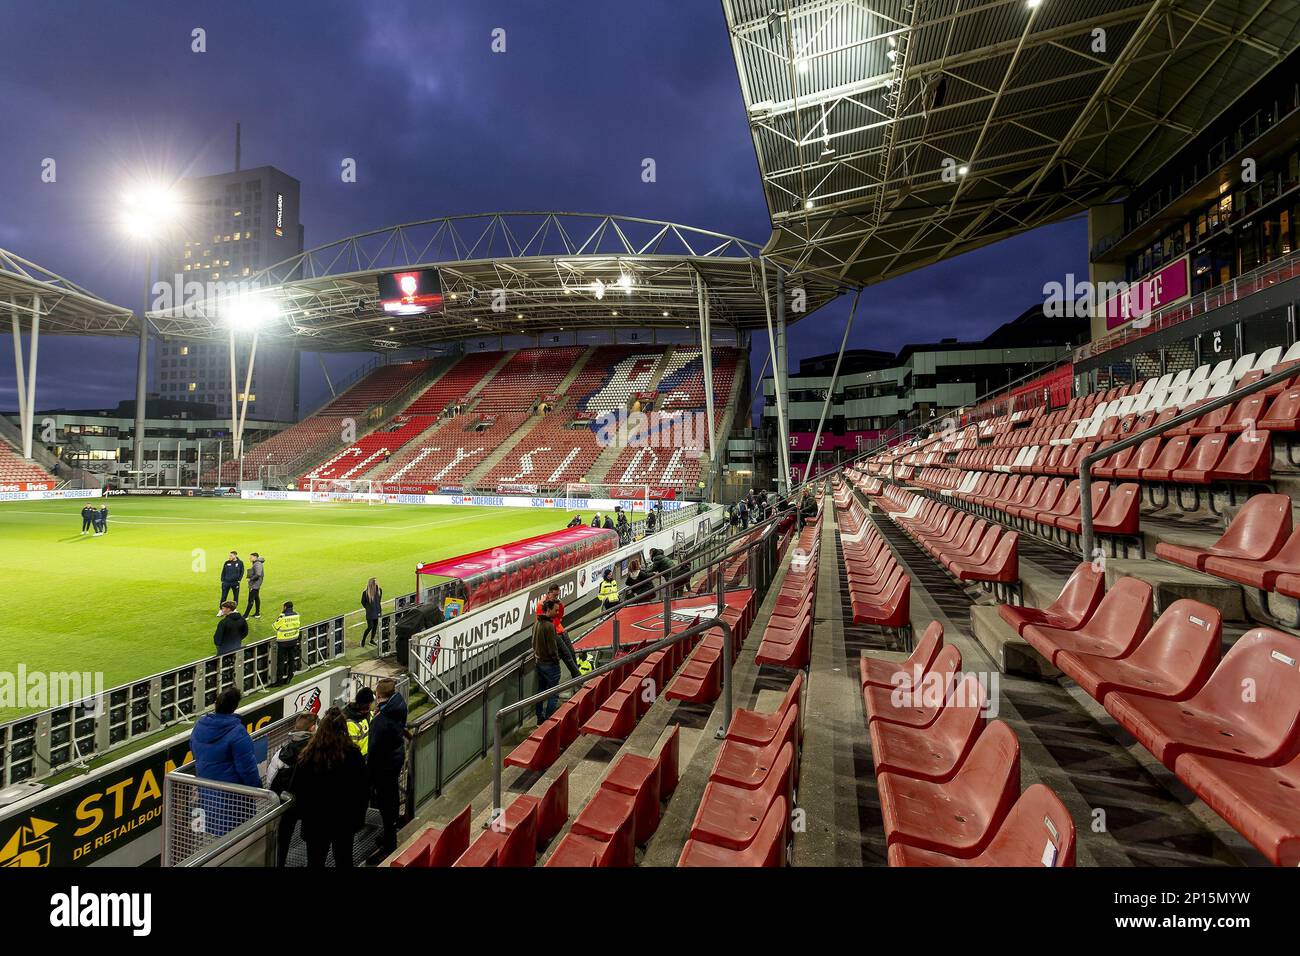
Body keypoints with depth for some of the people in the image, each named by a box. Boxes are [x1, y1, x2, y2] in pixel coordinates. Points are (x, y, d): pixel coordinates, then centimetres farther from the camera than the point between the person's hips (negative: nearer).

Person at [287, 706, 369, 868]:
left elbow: (295, 790, -7)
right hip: (345, 820, 0)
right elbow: (364, 790, -10)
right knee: (344, 860, 19)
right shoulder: (353, 755, -17)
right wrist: (358, 817, 5)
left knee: (315, 860, 19)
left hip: (315, 822, 0)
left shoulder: (307, 756, -17)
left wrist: (303, 813, 10)